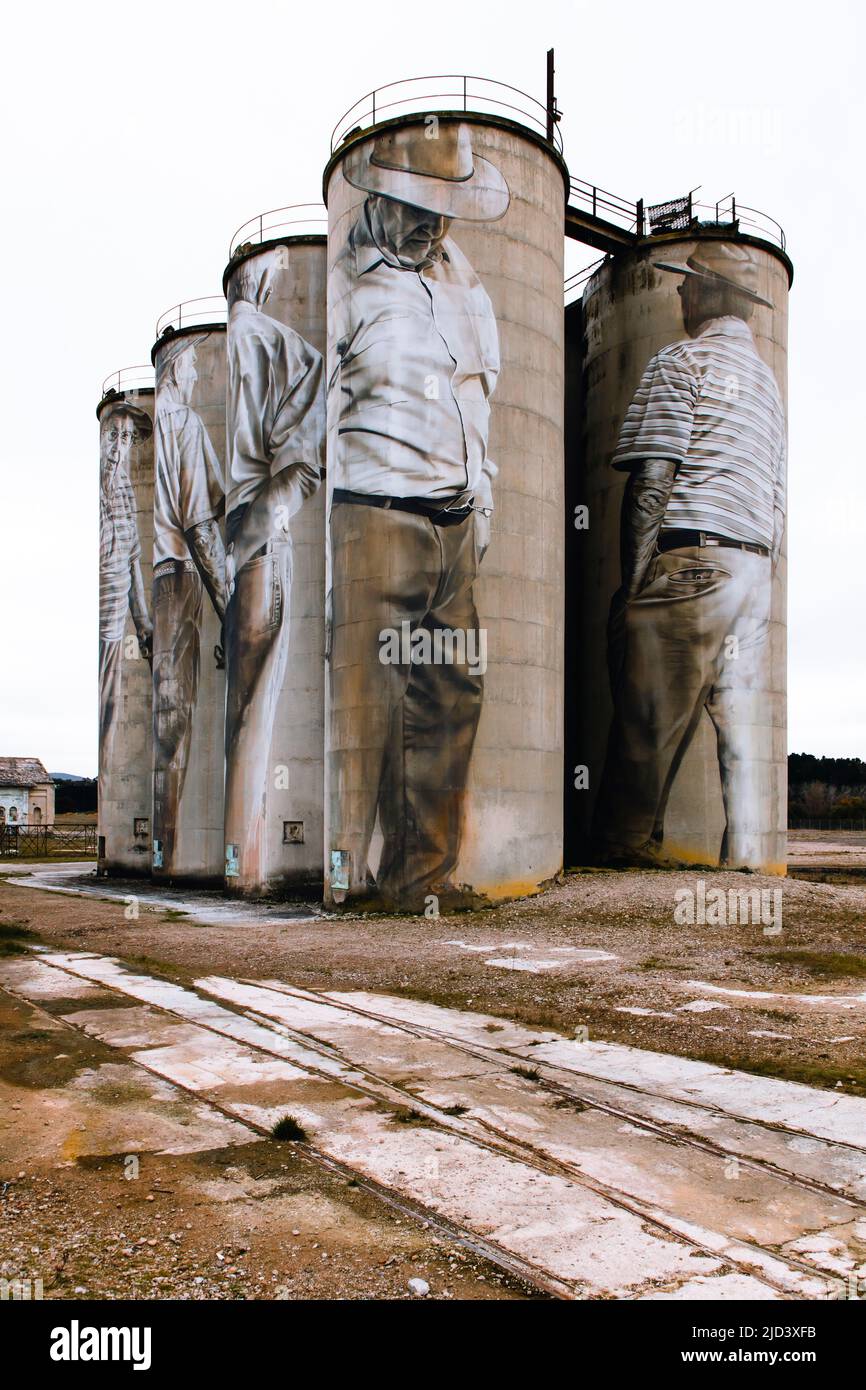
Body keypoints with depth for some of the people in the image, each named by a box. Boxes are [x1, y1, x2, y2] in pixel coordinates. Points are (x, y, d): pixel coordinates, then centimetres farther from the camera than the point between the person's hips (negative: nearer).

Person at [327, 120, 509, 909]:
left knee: (452, 698, 5)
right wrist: (323, 528, -10)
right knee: (361, 700, -7)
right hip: (372, 518, -7)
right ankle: (340, 873, 4)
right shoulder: (342, 286, -1)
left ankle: (423, 875, 16)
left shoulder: (465, 285, 21)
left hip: (453, 526, 7)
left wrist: (480, 503, 22)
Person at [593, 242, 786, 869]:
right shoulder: (768, 379, 24)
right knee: (745, 721, 5)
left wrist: (632, 583, -10)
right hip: (756, 569, 7)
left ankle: (625, 842, 0)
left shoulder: (681, 361, 0)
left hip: (690, 558, -7)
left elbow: (651, 481, -10)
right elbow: (778, 503, 20)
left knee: (653, 716, -5)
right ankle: (746, 858, 7)